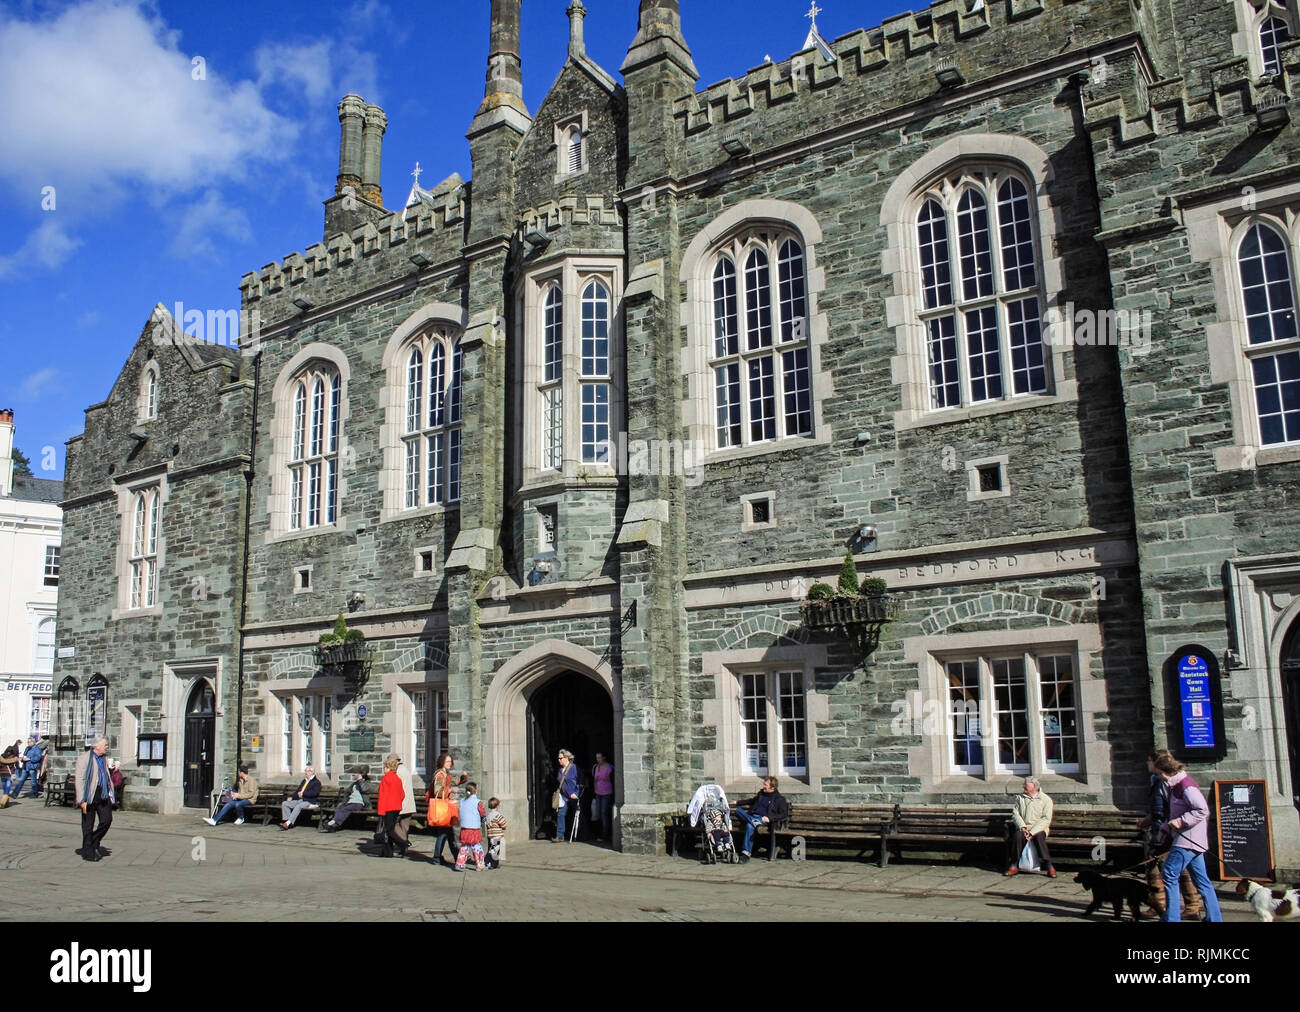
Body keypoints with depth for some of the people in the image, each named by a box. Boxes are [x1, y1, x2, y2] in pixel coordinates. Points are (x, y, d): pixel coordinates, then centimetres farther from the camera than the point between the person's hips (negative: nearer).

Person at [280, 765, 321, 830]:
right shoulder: (304, 781, 26)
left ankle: (288, 823, -39)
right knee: (285, 804, -10)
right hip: (299, 800, 8)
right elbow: (298, 791, 25)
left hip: (309, 801, -8)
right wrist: (291, 797, 7)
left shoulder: (316, 782, 2)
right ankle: (287, 822, -20)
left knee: (298, 806, -36)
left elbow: (315, 793, -13)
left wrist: (303, 793, -16)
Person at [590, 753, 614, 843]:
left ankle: (604, 836, -2)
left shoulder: (610, 768, -7)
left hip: (607, 794, -5)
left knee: (604, 813, -8)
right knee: (598, 814, 3)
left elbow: (613, 783, -5)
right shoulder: (595, 768, 9)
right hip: (598, 794, 5)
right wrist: (593, 795, 13)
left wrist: (613, 797, -8)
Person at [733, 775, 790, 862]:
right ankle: (754, 822, -39)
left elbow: (784, 814, -6)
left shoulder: (780, 798, 1)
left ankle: (746, 853, -39)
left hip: (763, 819, -6)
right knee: (738, 810, -21)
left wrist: (770, 818, -17)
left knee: (750, 825, -38)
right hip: (752, 816, 7)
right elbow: (752, 801, 39)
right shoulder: (761, 793, 21)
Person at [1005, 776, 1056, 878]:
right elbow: (1015, 813, 6)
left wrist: (1032, 832, -18)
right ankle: (1014, 866, -27)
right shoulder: (1020, 798, 14)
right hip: (1023, 828, 2)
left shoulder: (1046, 799, 1)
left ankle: (1049, 866, -32)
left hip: (1039, 828, -2)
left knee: (1039, 837, -36)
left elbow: (1046, 819, -8)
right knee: (1018, 836, -30)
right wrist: (1022, 827, -13)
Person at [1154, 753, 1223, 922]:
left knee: (1169, 874, -9)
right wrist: (1165, 829, 16)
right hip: (1188, 840, 10)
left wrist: (1180, 821, -22)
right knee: (1201, 880, 11)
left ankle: (1171, 917, -6)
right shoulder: (1176, 786, 16)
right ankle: (1214, 917, 15)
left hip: (1189, 839, -10)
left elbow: (1203, 810, -24)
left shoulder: (1186, 785, -16)